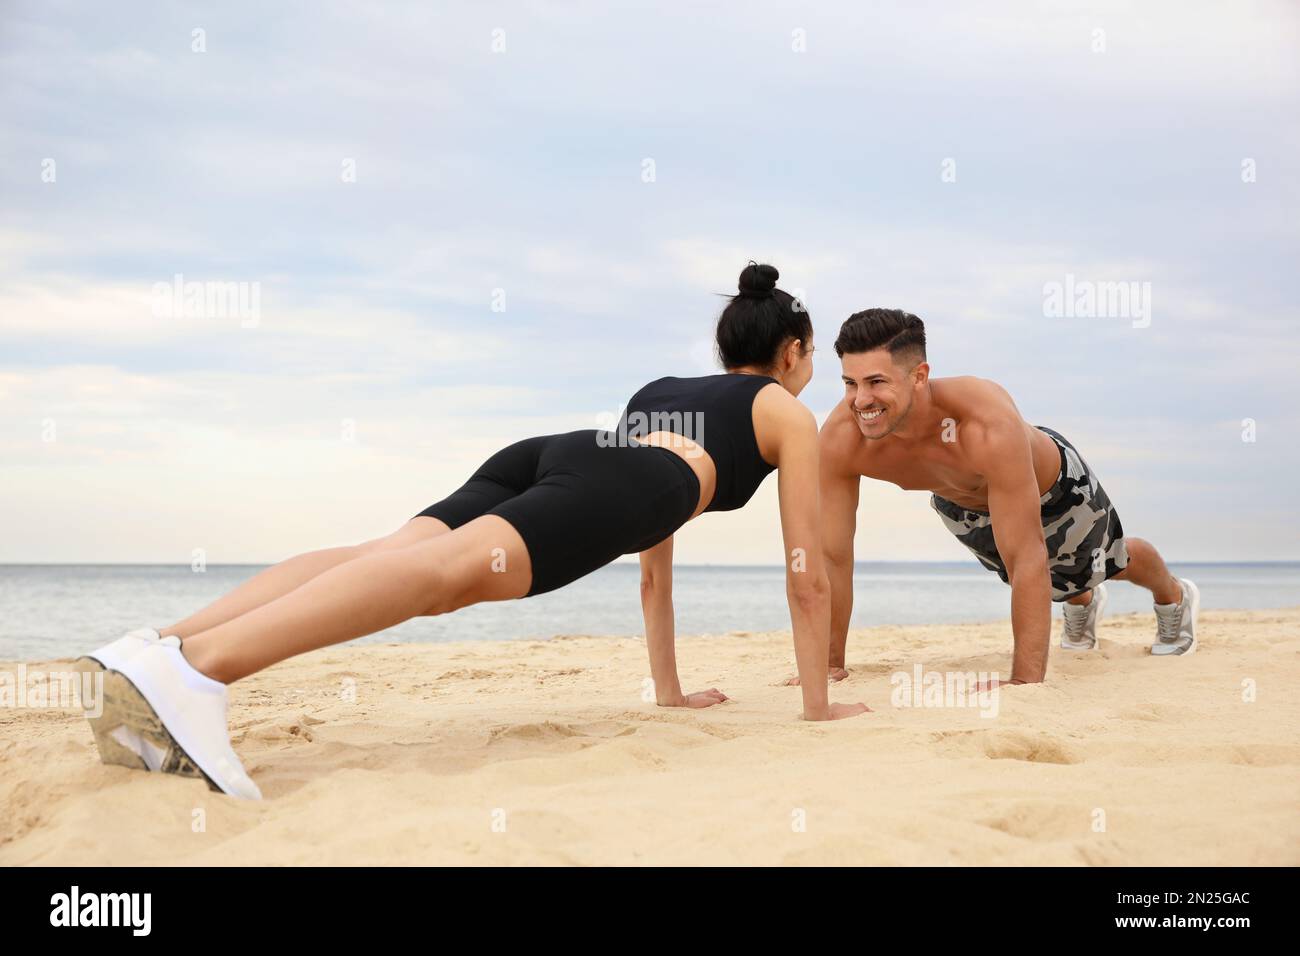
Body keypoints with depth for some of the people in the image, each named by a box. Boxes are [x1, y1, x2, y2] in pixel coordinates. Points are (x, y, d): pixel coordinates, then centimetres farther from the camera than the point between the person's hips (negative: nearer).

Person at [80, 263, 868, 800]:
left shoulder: (662, 389, 46)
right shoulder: (789, 412, 29)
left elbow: (655, 564, 51)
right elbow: (808, 574, 26)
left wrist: (671, 692, 55)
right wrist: (820, 705, 34)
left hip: (547, 451, 7)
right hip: (613, 483, -7)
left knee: (396, 556, -15)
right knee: (455, 568, -29)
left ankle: (151, 655, -37)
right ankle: (192, 669, -51)